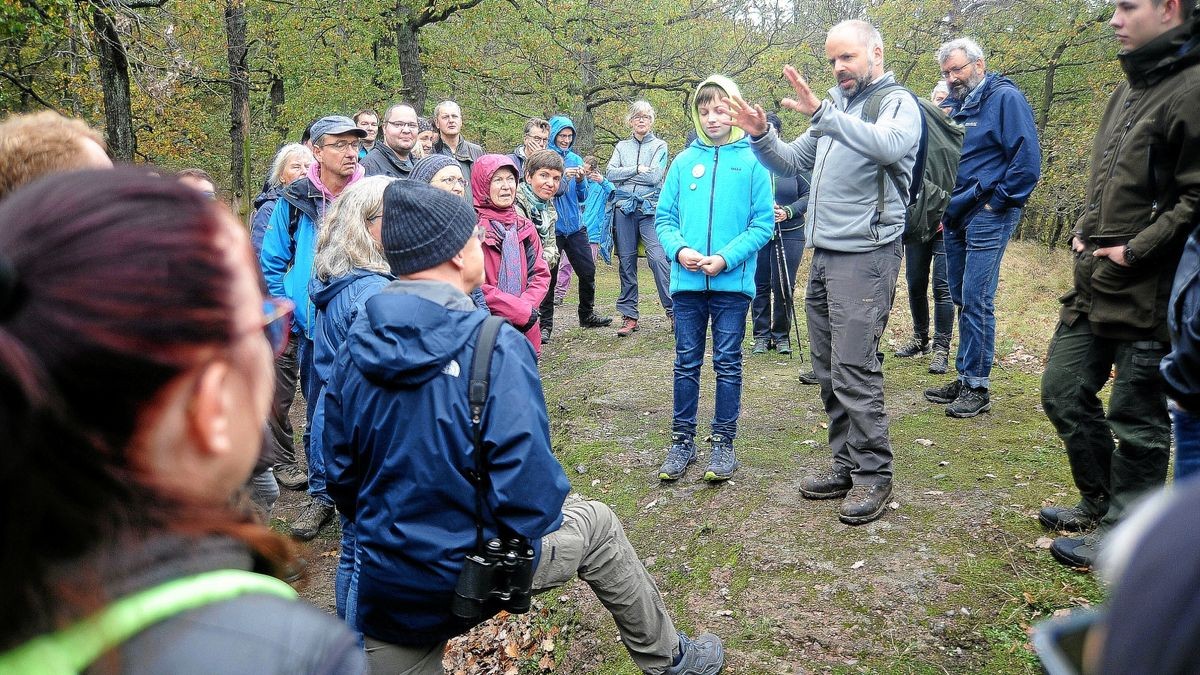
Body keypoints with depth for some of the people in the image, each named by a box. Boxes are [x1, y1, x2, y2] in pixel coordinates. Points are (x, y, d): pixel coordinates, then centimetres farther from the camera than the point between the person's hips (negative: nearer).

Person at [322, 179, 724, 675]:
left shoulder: (357, 345, -3)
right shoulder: (494, 345, -20)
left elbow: (342, 472, 5)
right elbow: (526, 478, -23)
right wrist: (519, 536, -4)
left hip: (382, 584, 4)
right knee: (597, 525, 21)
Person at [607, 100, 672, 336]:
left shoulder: (659, 146, 6)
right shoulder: (622, 146, 15)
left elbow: (654, 176, -9)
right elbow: (610, 173, 1)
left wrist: (624, 173, -3)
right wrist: (636, 170, -9)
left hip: (650, 208, -3)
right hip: (624, 207, 3)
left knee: (658, 257, -16)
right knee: (627, 261, 4)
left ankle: (673, 309, -10)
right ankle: (629, 315, 9)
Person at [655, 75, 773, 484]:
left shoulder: (752, 161, -1)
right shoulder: (683, 162, 7)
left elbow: (763, 223, -5)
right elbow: (664, 217, 7)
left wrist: (726, 258, -16)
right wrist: (679, 249, -12)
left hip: (733, 282, -2)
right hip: (687, 281, 2)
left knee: (728, 362, 7)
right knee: (686, 363, 10)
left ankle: (723, 442, 18)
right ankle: (682, 441, 21)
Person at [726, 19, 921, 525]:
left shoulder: (898, 102, -3)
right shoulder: (837, 110, 20)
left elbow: (888, 145, -26)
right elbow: (791, 163, 22)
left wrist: (820, 113, -34)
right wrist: (761, 136, 2)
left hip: (865, 254, -8)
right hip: (823, 254, 8)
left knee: (854, 369, -9)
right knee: (828, 369, 10)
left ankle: (873, 475, 3)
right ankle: (847, 465, 20)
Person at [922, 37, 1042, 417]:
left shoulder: (1005, 98, -8)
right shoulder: (956, 108, 17)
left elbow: (1027, 158, -14)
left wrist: (998, 202, -13)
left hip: (988, 216, -8)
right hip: (956, 217, 8)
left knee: (976, 300, -9)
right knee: (962, 300, 11)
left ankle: (977, 388, -2)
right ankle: (964, 379, 19)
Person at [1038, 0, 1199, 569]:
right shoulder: (1128, 90, 15)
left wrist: (1133, 251, -17)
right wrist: (1085, 230, 10)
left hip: (1149, 294, -9)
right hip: (1094, 286, 9)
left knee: (1137, 419, 5)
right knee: (1063, 393, 16)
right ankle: (1099, 502, 36)